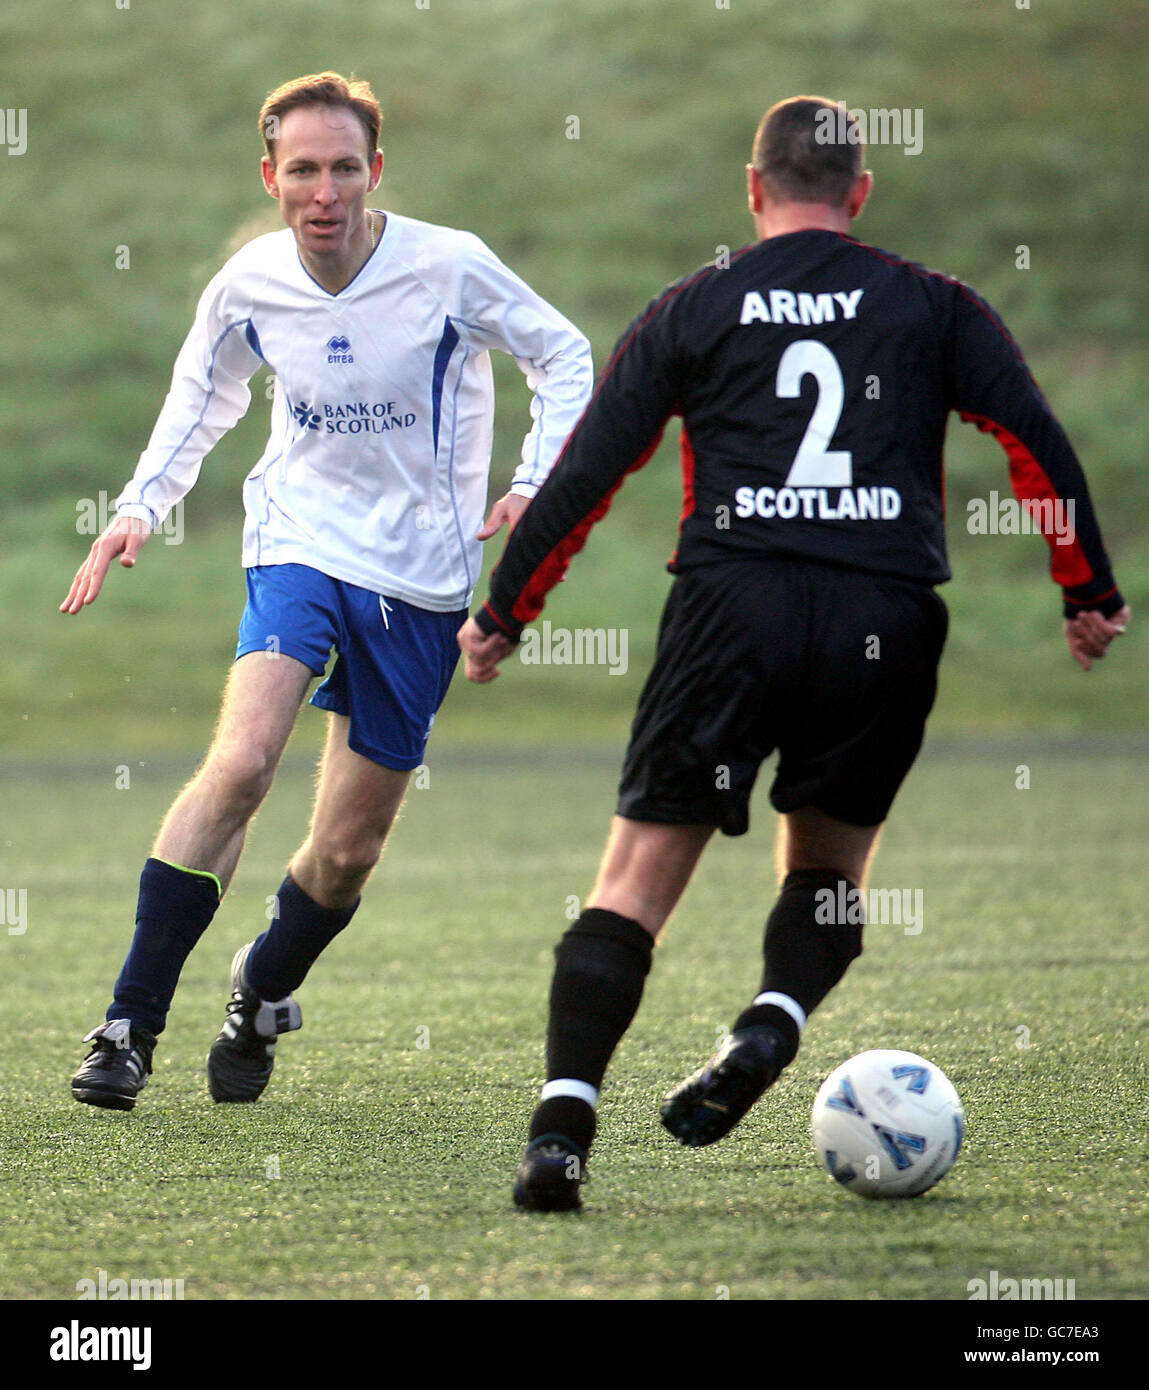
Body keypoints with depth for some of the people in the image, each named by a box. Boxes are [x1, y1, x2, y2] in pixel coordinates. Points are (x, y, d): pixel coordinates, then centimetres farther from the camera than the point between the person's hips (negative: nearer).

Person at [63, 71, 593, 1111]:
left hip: (422, 576, 0)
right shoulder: (248, 286, -5)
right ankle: (130, 1028, -20)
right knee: (241, 762, -26)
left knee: (349, 851, 5)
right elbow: (204, 396, 16)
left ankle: (262, 997, 38)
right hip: (301, 546, 0)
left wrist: (537, 486, -12)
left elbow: (564, 359, 1)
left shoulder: (449, 269, -13)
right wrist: (141, 508, 4)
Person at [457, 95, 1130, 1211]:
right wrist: (1090, 595, 13)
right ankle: (774, 1020, -10)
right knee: (830, 866, 19)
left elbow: (586, 471, 10)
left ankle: (565, 1115, -13)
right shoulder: (934, 306, 13)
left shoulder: (692, 310, 12)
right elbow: (1037, 444, 6)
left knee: (638, 877, 1)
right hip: (889, 616, 1)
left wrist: (504, 613, 17)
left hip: (734, 604, -1)